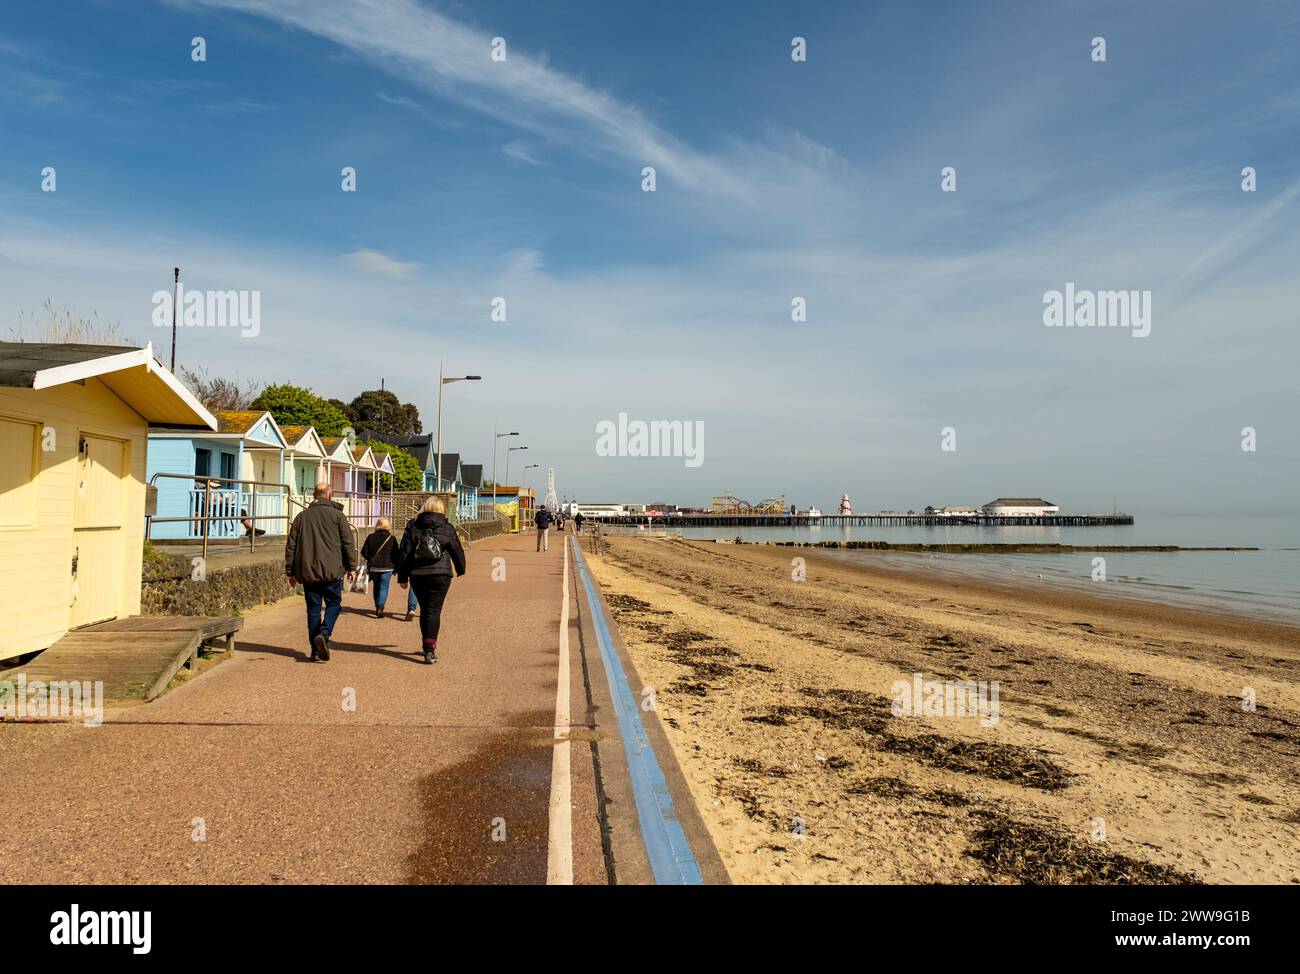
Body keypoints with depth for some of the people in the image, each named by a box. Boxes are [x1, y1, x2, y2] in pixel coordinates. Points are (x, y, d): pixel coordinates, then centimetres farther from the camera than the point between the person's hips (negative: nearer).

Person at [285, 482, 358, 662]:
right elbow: (348, 543, -3)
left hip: (308, 571, 3)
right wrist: (352, 567, 3)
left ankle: (316, 650, 8)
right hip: (332, 570, -3)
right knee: (333, 603, 8)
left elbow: (290, 546, 12)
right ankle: (324, 634, -16)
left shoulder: (302, 517, 11)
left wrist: (290, 571, 17)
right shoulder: (337, 515, 0)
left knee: (313, 608, 8)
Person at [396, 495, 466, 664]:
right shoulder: (447, 528, -1)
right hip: (440, 575, -2)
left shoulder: (412, 527, 4)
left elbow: (404, 553, 3)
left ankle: (427, 645, 26)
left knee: (424, 610, 16)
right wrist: (461, 570, 25)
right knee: (434, 611, -2)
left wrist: (402, 577, 10)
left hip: (417, 576, 2)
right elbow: (457, 551, 7)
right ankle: (429, 650, -11)